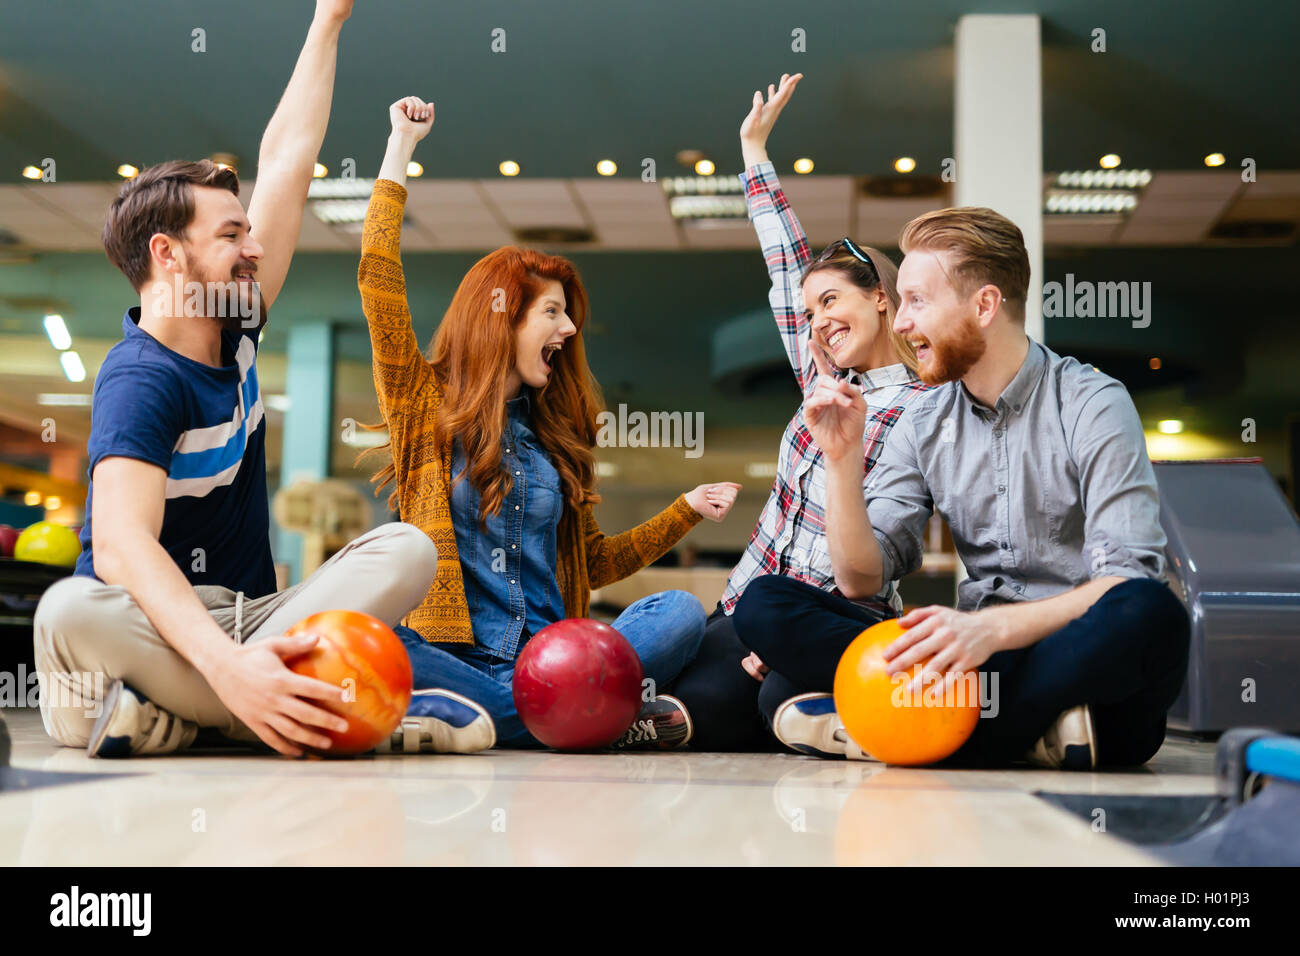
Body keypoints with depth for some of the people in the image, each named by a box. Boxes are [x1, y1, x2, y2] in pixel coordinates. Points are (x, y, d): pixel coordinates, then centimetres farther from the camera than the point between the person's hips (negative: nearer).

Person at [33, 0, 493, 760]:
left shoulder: (231, 332, 7)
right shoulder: (141, 379, -16)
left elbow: (287, 159, 12)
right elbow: (121, 545, -32)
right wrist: (226, 665, -47)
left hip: (246, 624, 8)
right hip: (154, 624, -7)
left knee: (407, 549, -15)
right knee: (72, 612, -38)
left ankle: (172, 711, -23)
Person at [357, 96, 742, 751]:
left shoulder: (553, 437, 22)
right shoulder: (425, 401, 9)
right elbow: (379, 281, -3)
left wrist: (685, 511, 20)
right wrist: (401, 146, 2)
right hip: (454, 655, -4)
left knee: (681, 611, -21)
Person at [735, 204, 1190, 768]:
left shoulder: (1092, 404, -4)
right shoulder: (924, 424, 11)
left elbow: (1129, 580, -15)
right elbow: (860, 579, 4)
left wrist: (994, 626, -29)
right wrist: (841, 458, -9)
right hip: (977, 659, 4)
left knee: (1148, 614, -38)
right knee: (763, 604, -13)